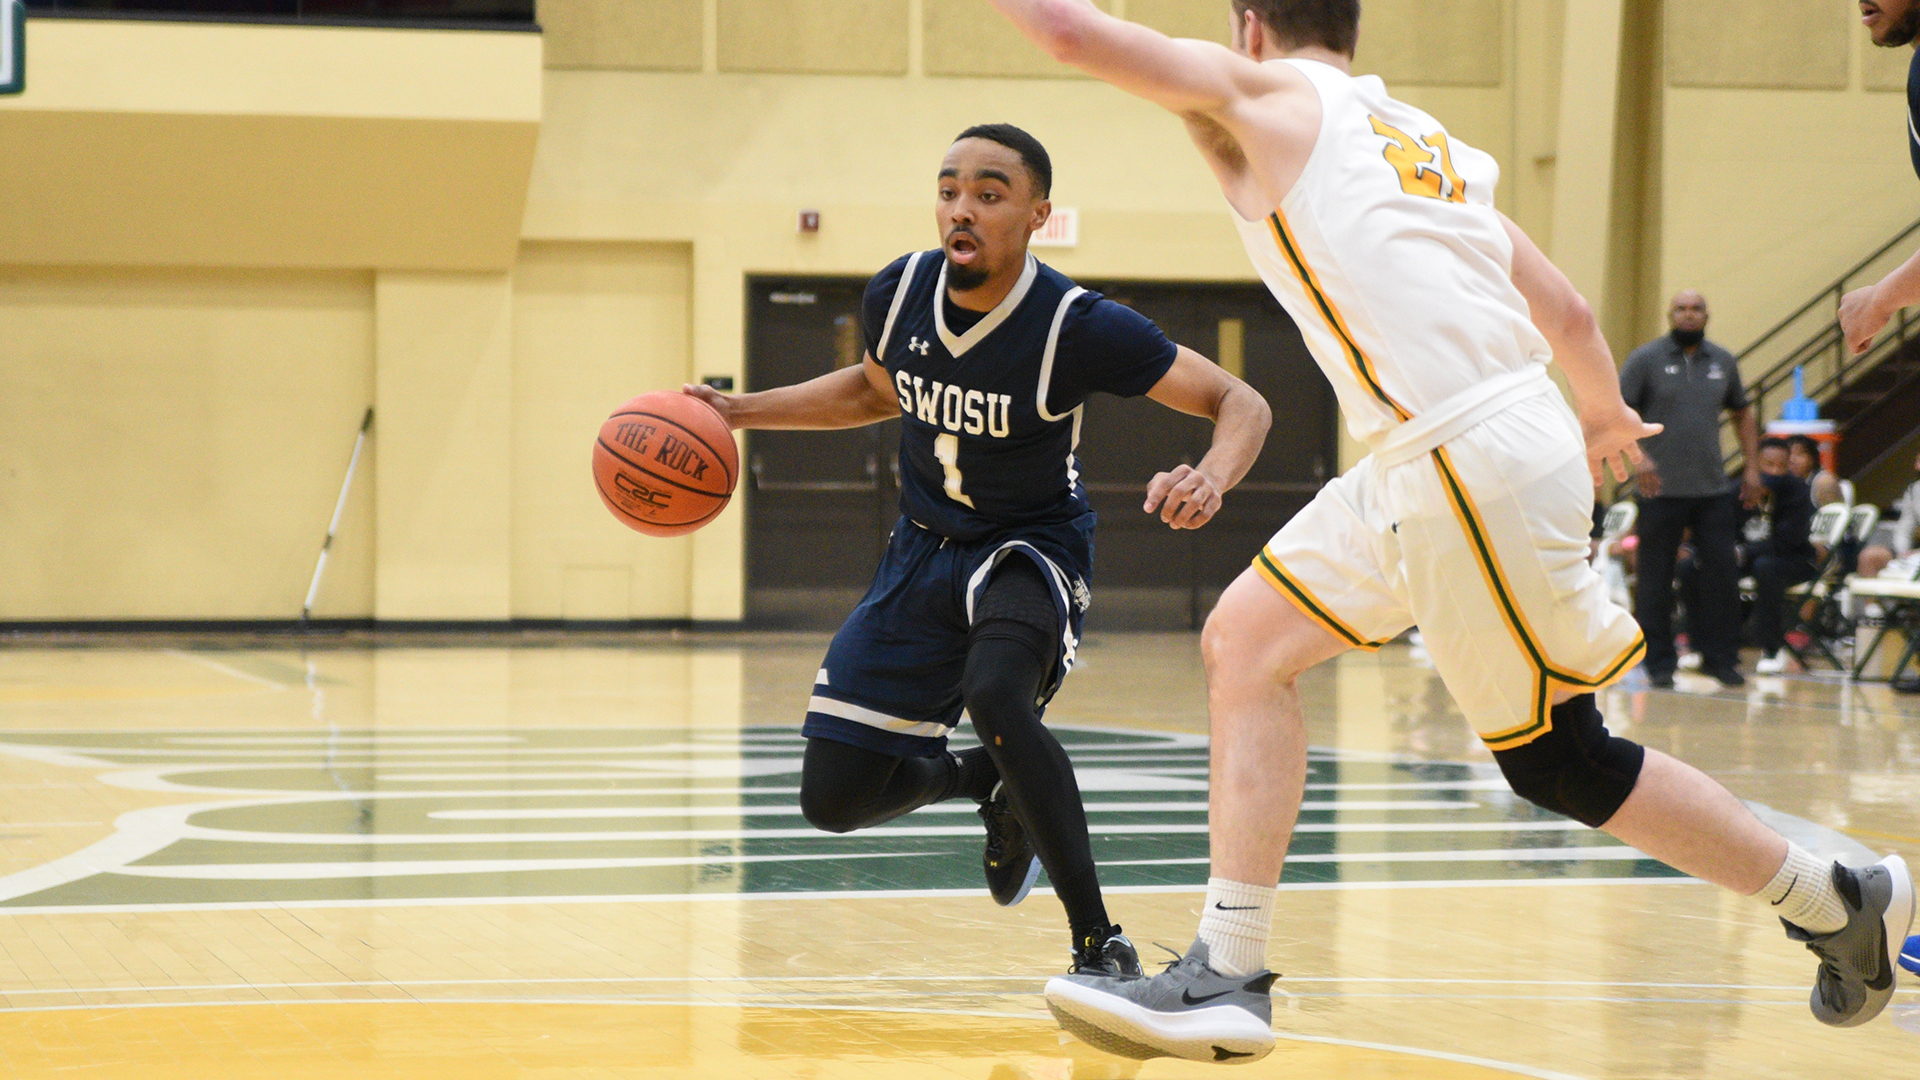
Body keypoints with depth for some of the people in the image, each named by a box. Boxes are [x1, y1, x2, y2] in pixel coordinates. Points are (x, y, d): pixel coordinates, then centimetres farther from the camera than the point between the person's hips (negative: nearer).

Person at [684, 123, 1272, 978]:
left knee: (994, 693, -39)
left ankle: (1099, 940, -27)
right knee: (833, 799, 1)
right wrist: (740, 410, 5)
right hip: (925, 548, 5)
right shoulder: (897, 294, -10)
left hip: (1031, 548, -5)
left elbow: (1242, 405, -21)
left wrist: (1211, 478, -43)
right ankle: (990, 783, 33)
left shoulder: (1077, 327, -24)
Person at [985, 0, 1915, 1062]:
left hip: (1481, 467, -8)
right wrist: (1604, 413, 43)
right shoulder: (1425, 141, 21)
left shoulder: (1264, 96, 1)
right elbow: (1565, 310, 24)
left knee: (1558, 758, 4)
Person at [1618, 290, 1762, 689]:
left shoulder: (1723, 362, 11)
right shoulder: (1645, 359, -1)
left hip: (1713, 491, 3)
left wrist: (1752, 467, 12)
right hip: (1661, 490, -3)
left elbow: (1743, 413, 21)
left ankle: (1720, 658, 11)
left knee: (1721, 574, 2)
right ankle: (1659, 662, 10)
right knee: (1655, 580, 2)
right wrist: (1638, 455, -22)